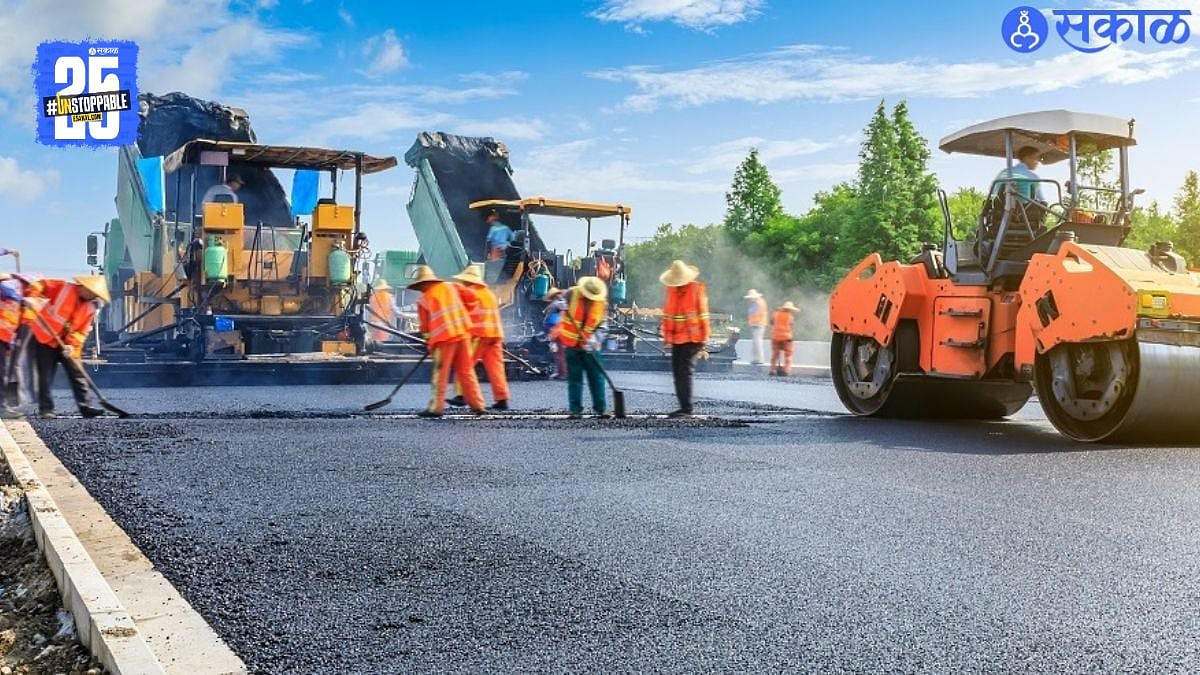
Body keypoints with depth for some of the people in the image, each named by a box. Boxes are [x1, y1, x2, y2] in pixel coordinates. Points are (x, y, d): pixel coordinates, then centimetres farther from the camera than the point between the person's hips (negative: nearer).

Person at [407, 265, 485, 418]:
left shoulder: (424, 299, -1)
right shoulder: (449, 287, 10)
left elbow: (425, 325, 5)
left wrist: (428, 340, 19)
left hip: (444, 338, -5)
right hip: (463, 333, 5)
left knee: (440, 375, 2)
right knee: (466, 372, 10)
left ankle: (436, 408, 2)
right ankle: (477, 405, 10)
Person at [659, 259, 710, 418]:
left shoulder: (697, 288, -7)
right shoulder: (671, 289, 8)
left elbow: (703, 313, -6)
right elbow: (667, 312, 15)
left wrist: (703, 338, -7)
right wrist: (666, 335, 13)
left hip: (692, 339, -6)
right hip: (676, 338, 6)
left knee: (686, 372, -12)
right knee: (678, 372, 7)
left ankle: (687, 408, -11)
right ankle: (684, 407, 14)